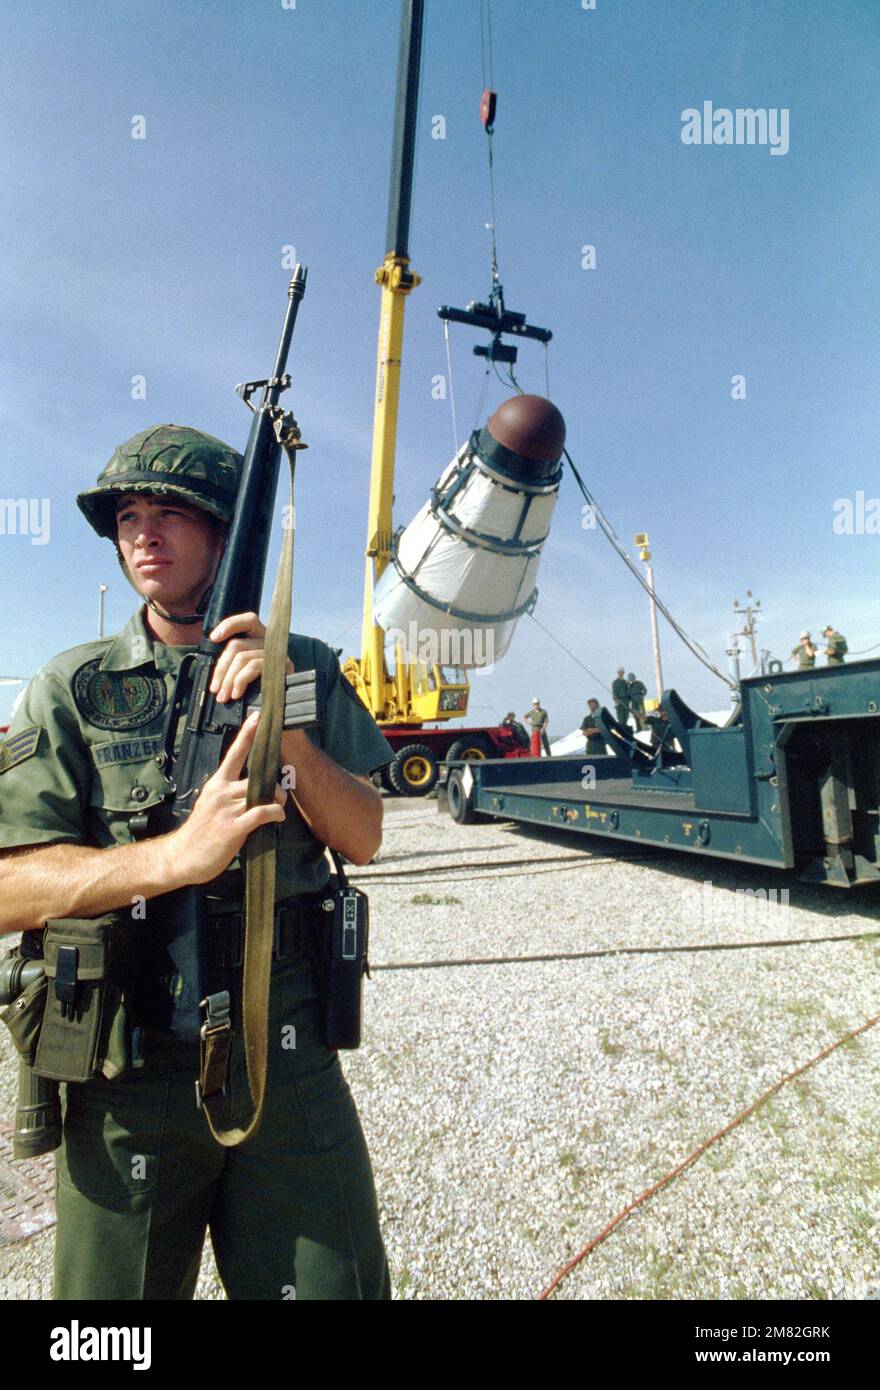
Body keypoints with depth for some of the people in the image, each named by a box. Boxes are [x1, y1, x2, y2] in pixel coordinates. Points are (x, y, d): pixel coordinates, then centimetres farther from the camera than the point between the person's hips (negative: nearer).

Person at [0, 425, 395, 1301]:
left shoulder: (308, 669, 1)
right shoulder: (73, 688, -3)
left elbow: (362, 837, -4)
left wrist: (284, 724, -19)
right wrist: (180, 853, -25)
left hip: (289, 1056, 1)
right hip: (125, 1076, 0)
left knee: (332, 1283, 11)